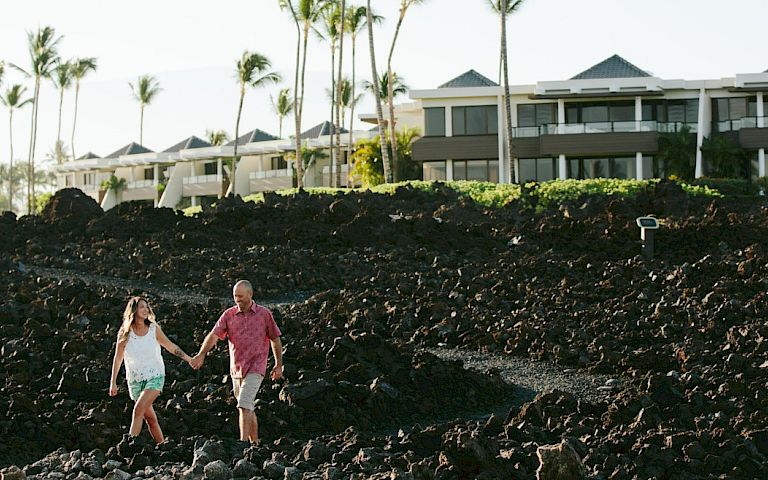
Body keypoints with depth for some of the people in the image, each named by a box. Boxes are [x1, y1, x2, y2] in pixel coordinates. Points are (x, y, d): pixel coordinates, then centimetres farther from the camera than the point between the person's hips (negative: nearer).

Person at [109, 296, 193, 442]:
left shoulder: (154, 329, -4)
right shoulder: (125, 332, -3)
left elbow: (171, 346, 10)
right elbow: (118, 358, 4)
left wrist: (188, 358, 10)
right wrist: (113, 383, 3)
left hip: (155, 377, -2)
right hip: (135, 379, 2)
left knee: (138, 409, -21)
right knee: (150, 418, 5)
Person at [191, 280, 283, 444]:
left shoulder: (264, 314, -3)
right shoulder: (228, 315, 1)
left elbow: (275, 339, 7)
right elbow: (213, 335, -11)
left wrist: (279, 365, 9)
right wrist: (201, 354, -27)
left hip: (255, 369, -4)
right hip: (236, 369, 4)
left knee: (244, 406, -19)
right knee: (248, 408, 15)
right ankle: (255, 444, 28)